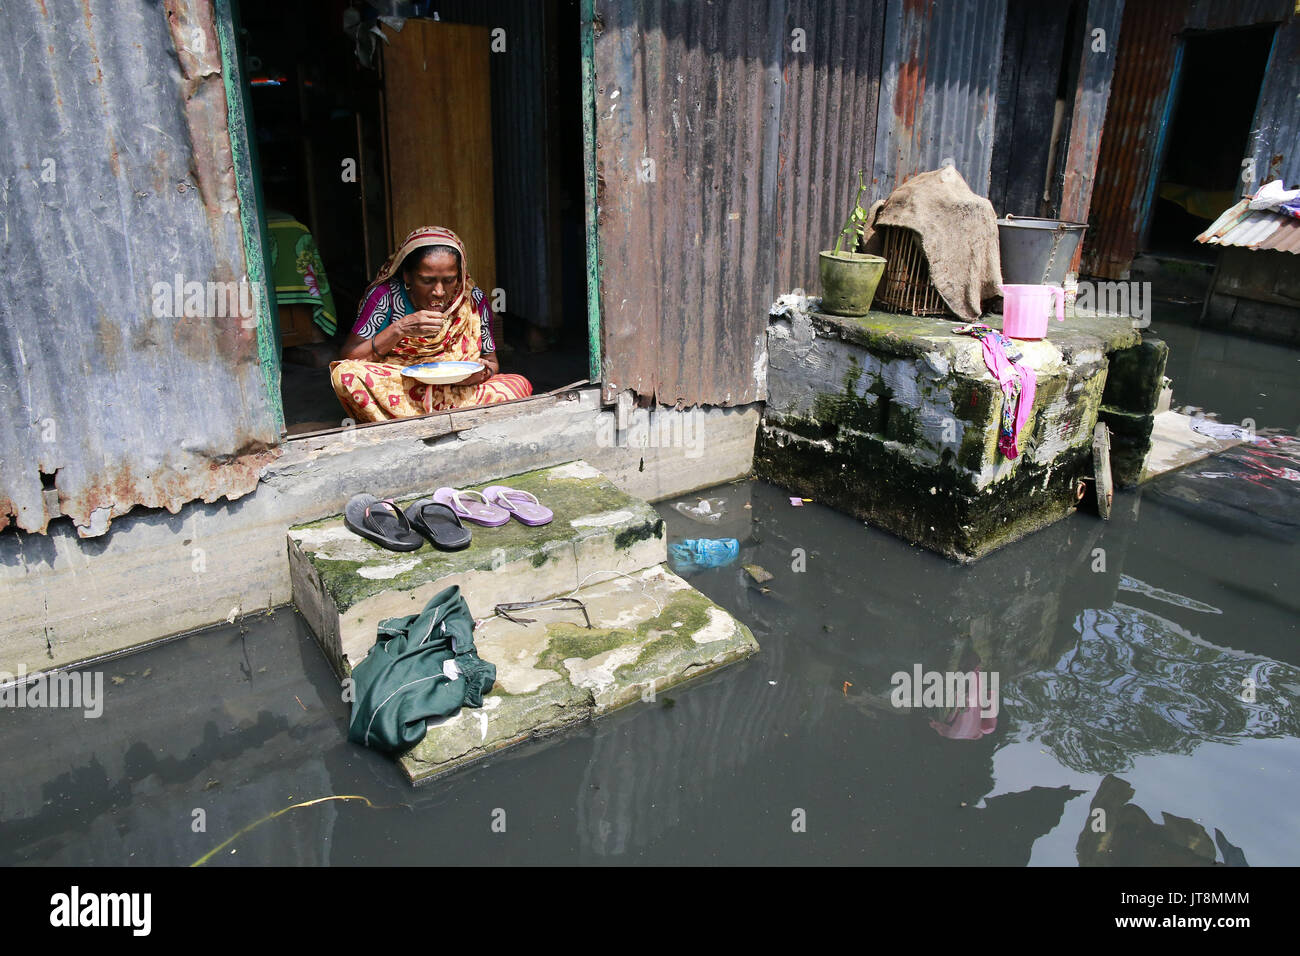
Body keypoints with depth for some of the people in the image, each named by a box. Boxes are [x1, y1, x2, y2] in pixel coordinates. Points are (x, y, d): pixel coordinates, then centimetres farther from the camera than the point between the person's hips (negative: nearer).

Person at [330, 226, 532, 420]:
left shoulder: (473, 300, -2)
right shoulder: (386, 296, -8)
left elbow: (491, 362, 9)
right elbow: (346, 359, -11)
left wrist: (482, 373, -16)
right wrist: (399, 329, -23)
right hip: (392, 394, -2)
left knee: (519, 385, -23)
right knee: (344, 374, -30)